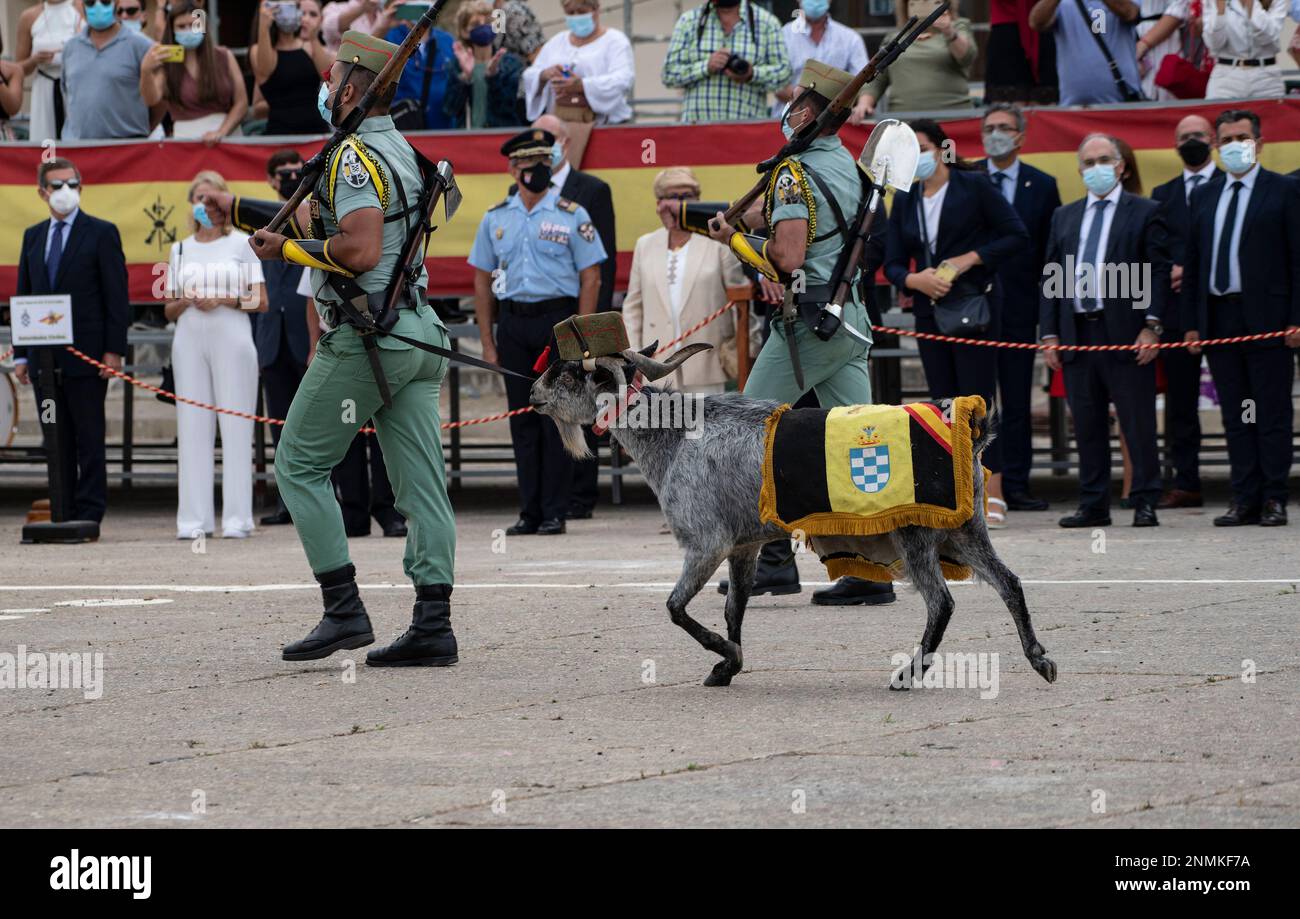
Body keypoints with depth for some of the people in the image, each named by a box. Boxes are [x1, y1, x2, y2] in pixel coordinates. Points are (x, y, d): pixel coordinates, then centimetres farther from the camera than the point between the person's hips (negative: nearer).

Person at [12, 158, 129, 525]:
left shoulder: (101, 233, 1)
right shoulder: (32, 236, 15)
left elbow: (117, 297, -4)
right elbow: (23, 297, 15)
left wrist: (114, 351, -11)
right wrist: (21, 355, 8)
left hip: (85, 356, -5)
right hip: (44, 357, 5)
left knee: (89, 439, -3)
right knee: (56, 442, 6)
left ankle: (89, 514, -1)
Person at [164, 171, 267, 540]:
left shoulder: (241, 243, 6)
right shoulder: (180, 249, 15)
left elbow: (261, 301, 2)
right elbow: (169, 310, 16)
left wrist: (224, 299, -12)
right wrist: (187, 301, -6)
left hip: (231, 340, -3)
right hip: (190, 340, 3)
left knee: (235, 424, -6)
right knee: (193, 426, -1)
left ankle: (236, 517, -6)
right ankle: (195, 519, -1)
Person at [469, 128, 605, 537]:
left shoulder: (571, 215, 1)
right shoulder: (496, 219, 10)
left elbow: (590, 277, -1)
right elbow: (482, 280, 12)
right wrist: (488, 342, 6)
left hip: (558, 318, -3)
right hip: (513, 322, 3)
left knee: (556, 418, -4)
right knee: (522, 420, 5)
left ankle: (554, 512, 0)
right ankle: (530, 513, 9)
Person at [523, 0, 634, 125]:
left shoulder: (615, 40, 6)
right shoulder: (556, 41, 21)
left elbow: (623, 81, -10)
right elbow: (530, 78, 17)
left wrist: (581, 85, -23)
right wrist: (544, 75, -8)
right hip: (558, 122, 4)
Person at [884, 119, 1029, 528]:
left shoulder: (974, 186, -3)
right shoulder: (905, 200, 12)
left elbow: (1017, 236, -5)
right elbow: (893, 264, 11)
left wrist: (970, 259, -14)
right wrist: (916, 280, -11)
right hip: (930, 311, 6)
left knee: (977, 399, -10)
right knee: (944, 405, 4)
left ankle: (992, 498, -12)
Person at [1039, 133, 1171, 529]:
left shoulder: (1145, 212, 4)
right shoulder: (1064, 217, 17)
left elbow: (1159, 272, -2)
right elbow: (1051, 277, 16)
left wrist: (1152, 326, -11)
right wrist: (1050, 333, 7)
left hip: (1126, 333, -4)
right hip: (1076, 334, 4)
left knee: (1138, 423, -3)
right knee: (1087, 426, 6)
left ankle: (1145, 503, 1)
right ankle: (1093, 505, 11)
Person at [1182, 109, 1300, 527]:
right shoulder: (1204, 196, 16)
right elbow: (1192, 263, 16)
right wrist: (1191, 323, 8)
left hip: (1267, 318, -5)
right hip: (1218, 317, 5)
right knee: (1235, 415, 6)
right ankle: (1245, 500, 8)